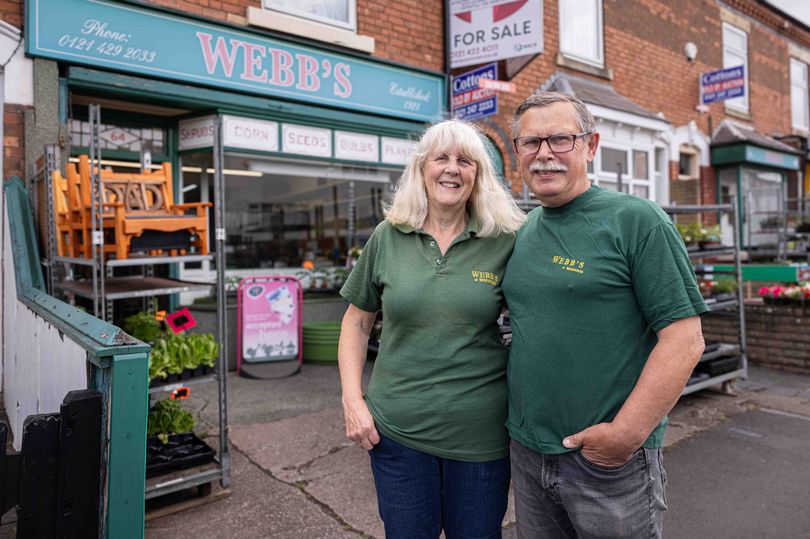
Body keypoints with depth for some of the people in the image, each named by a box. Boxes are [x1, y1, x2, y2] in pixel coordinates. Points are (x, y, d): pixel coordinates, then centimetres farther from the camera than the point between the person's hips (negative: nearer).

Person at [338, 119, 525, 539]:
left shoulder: (505, 242, -5)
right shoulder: (387, 237, -2)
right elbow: (357, 321, 6)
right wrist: (352, 400, -1)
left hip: (480, 434, 0)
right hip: (396, 429, 1)